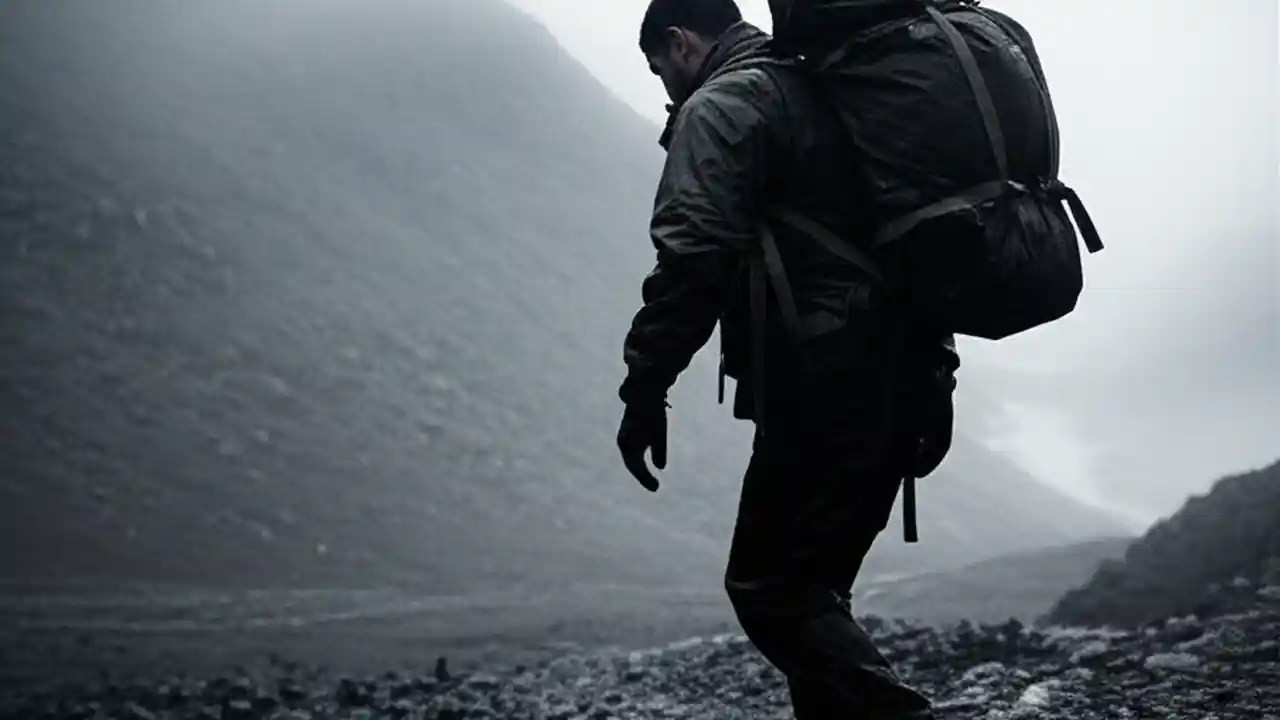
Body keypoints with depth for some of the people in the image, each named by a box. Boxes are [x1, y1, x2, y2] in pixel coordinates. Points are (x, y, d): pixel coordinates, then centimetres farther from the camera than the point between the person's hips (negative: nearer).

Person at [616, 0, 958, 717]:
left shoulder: (723, 105, -4)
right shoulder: (828, 92, 24)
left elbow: (693, 258, -19)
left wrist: (645, 389, -16)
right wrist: (933, 367, 26)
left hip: (823, 391, -9)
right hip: (904, 384, 9)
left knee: (770, 590, -5)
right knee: (810, 589, 15)